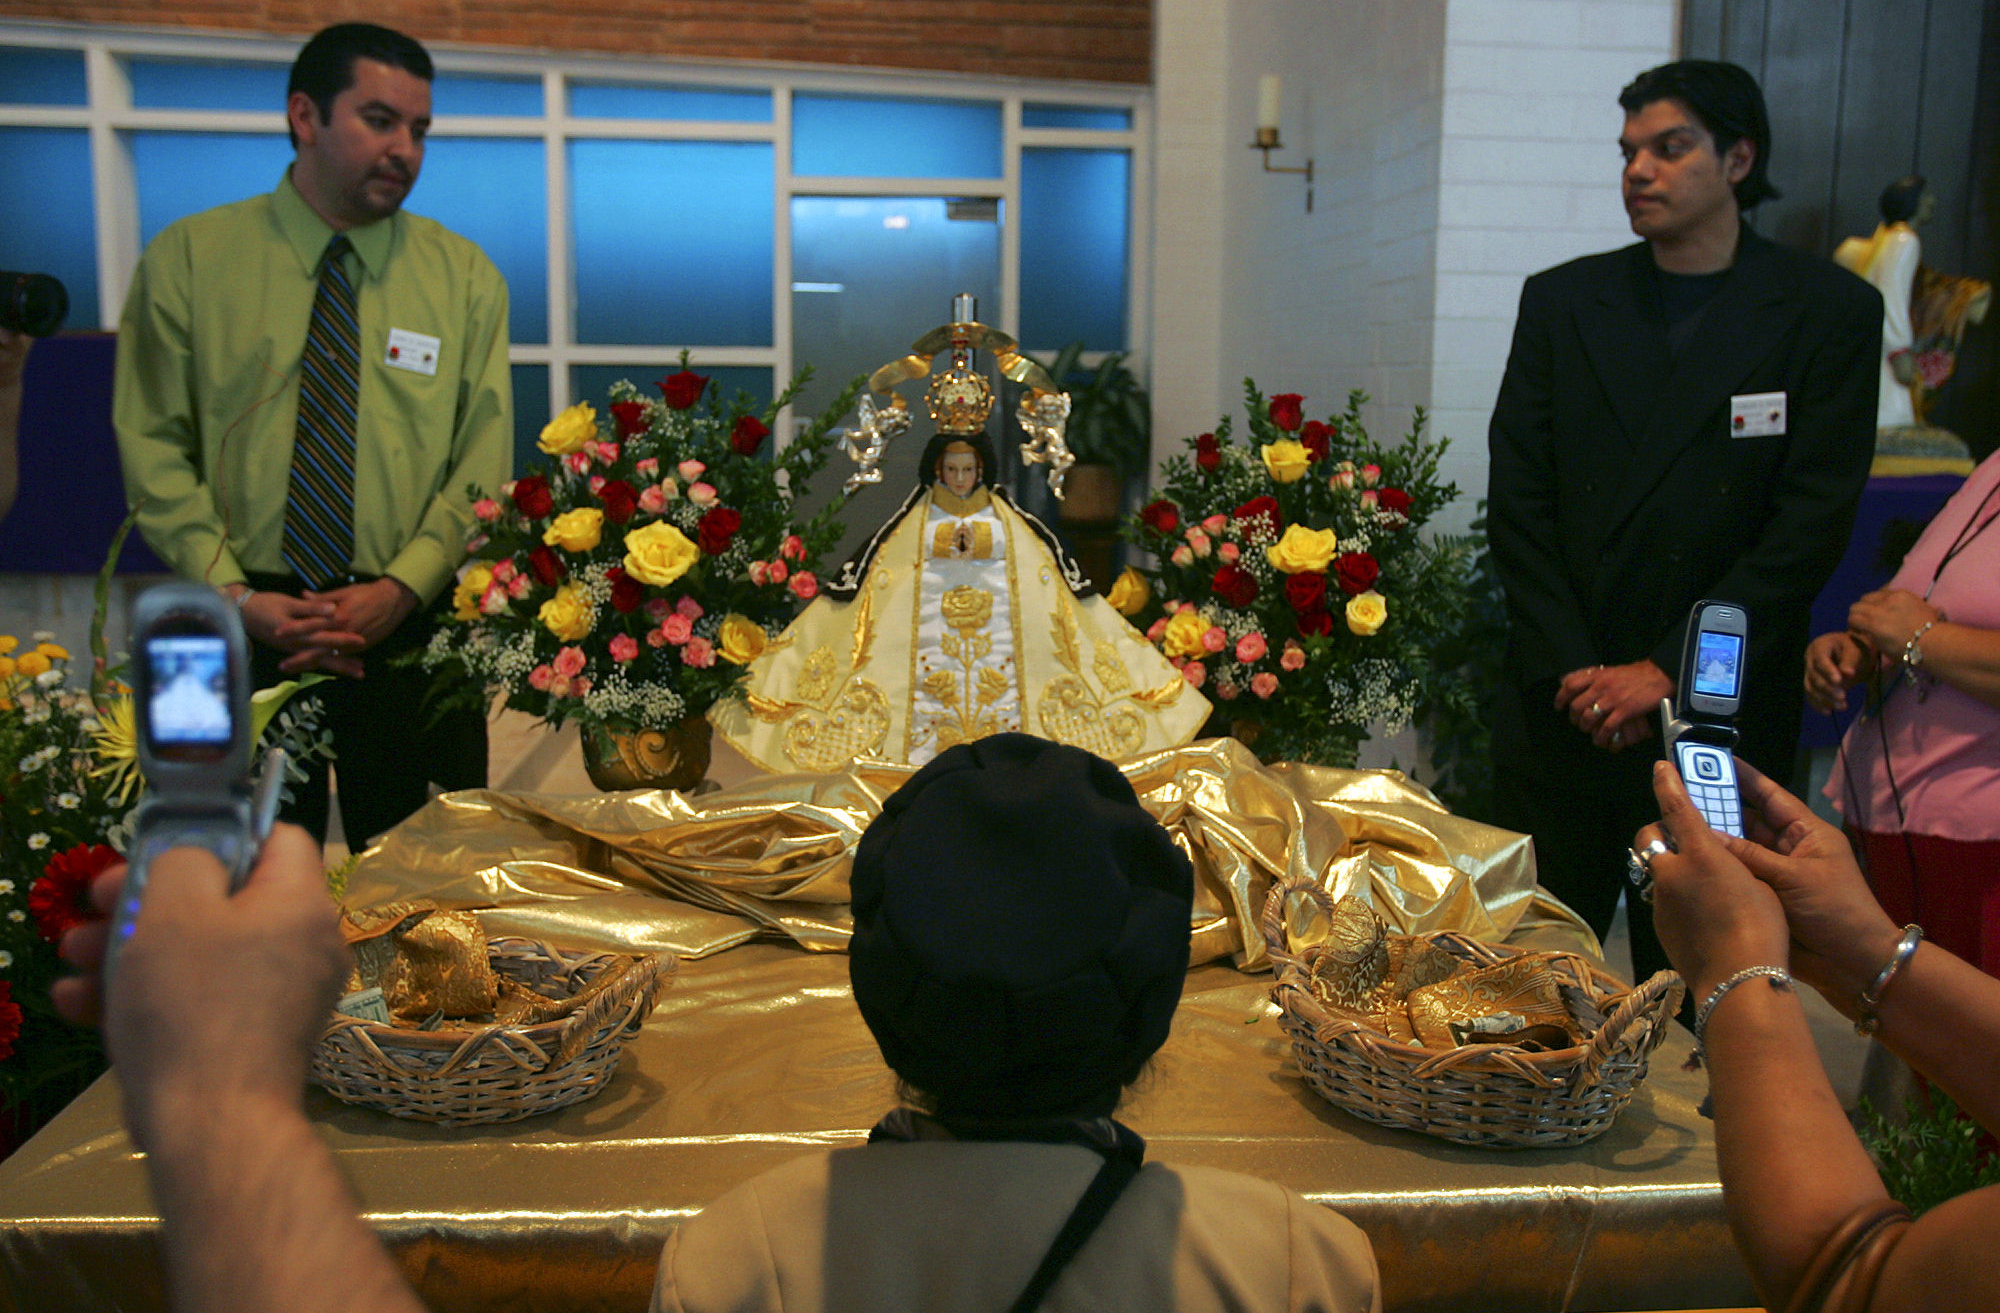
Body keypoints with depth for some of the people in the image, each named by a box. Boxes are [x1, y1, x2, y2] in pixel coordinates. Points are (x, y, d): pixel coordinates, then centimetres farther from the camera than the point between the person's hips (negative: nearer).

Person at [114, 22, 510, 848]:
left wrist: (402, 587, -14)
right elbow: (154, 448, 1)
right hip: (241, 623, 0)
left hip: (410, 627, 1)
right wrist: (233, 593, -12)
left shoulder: (464, 276, 5)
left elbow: (484, 462, -1)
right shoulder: (187, 259, 3)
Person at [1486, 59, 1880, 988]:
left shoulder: (1828, 311, 1)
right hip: (1561, 708, 2)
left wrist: (1668, 671, -12)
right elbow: (1518, 504, 2)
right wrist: (1573, 673, -7)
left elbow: (1811, 525, -6)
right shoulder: (1561, 300, 8)